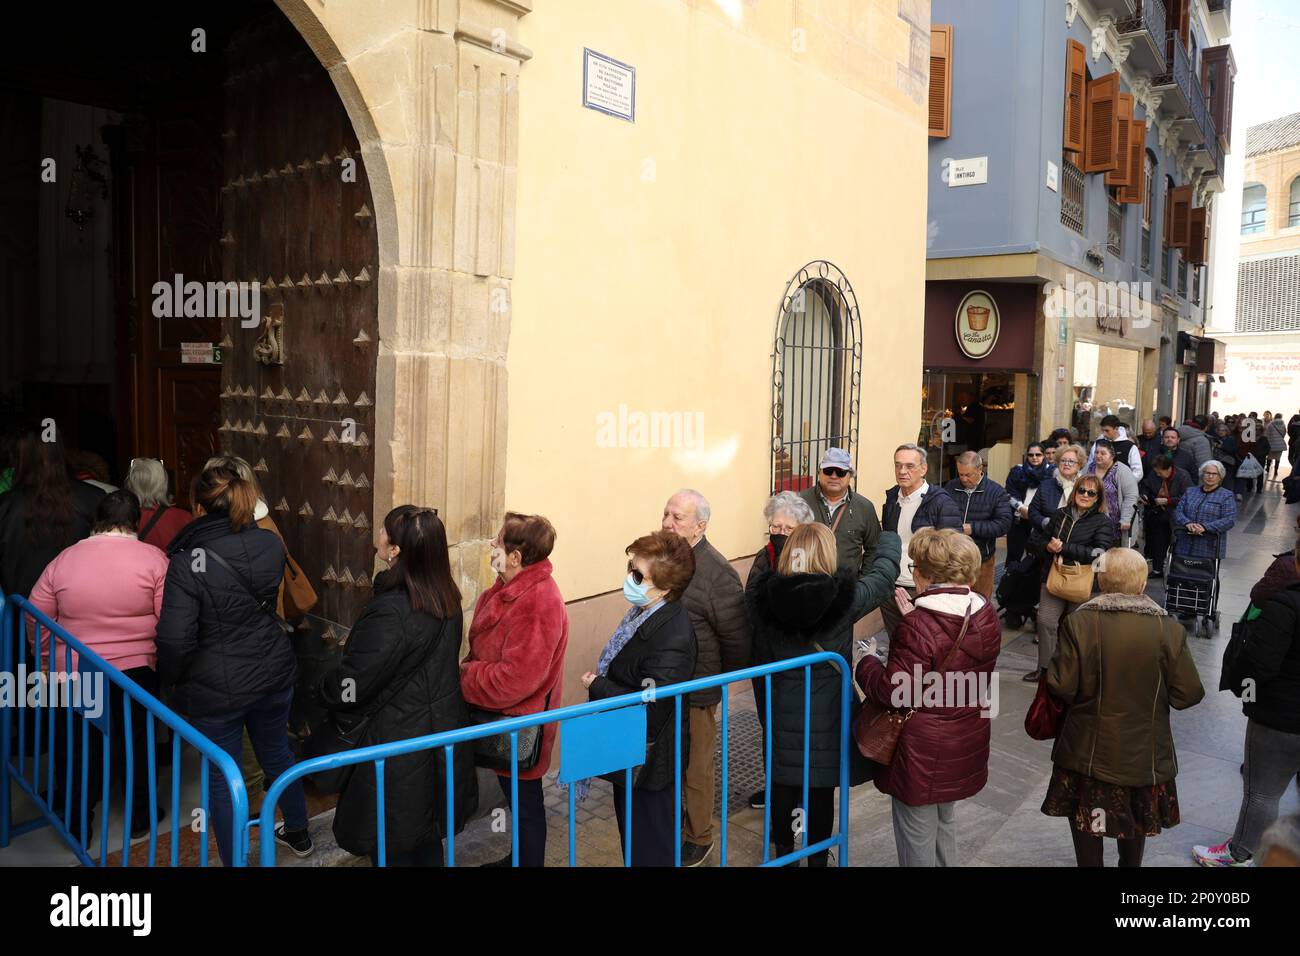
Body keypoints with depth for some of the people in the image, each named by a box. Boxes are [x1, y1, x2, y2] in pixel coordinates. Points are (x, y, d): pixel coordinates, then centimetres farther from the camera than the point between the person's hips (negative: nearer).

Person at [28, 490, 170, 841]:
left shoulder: (62, 561, -3)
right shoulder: (153, 558, -11)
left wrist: (49, 661, 17)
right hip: (136, 670, -1)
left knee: (77, 749, 17)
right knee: (135, 744, 16)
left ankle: (77, 824, 29)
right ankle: (140, 817, 29)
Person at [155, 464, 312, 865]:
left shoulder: (188, 563, -22)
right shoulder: (270, 544, -7)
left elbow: (175, 638, -23)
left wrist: (168, 680, -5)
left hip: (215, 690, -5)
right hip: (274, 674, 5)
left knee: (222, 780, 13)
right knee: (277, 755, 26)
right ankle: (298, 833, 46)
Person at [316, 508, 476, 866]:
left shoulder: (391, 612, -28)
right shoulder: (446, 598, -3)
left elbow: (350, 684, -21)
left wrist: (323, 689, 1)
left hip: (400, 744, -8)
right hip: (440, 736, 8)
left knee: (392, 846, 11)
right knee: (428, 836, 24)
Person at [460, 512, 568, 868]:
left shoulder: (537, 604, -31)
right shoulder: (513, 588, -1)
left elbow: (511, 681, -32)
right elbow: (491, 648, 13)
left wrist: (463, 676, -18)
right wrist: (468, 666, -4)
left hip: (520, 724, -10)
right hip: (504, 718, 10)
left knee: (524, 799, 10)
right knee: (515, 794, 26)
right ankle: (519, 857, 46)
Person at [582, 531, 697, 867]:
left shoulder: (672, 638, -31)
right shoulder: (645, 611, -3)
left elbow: (648, 709, -32)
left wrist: (596, 685, -21)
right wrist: (599, 679, -3)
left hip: (648, 765, -9)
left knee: (650, 851, 12)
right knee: (630, 836, 27)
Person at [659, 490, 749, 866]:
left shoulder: (716, 572, -21)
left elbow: (736, 637, -15)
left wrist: (720, 679, -3)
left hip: (695, 692, -6)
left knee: (693, 768, 11)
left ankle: (697, 839, 33)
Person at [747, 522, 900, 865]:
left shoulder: (764, 597, -14)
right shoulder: (844, 598, -19)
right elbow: (886, 572, 0)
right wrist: (889, 538, 19)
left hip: (783, 711, 2)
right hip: (827, 713, -2)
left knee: (783, 786, 18)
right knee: (821, 792, 14)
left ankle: (783, 854, 37)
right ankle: (817, 858, 32)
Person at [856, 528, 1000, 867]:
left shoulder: (917, 629, -27)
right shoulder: (986, 616, -4)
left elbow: (893, 692, -24)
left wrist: (866, 663, -6)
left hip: (922, 753, -7)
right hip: (965, 747, 7)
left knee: (917, 834, 12)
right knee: (945, 821, 28)